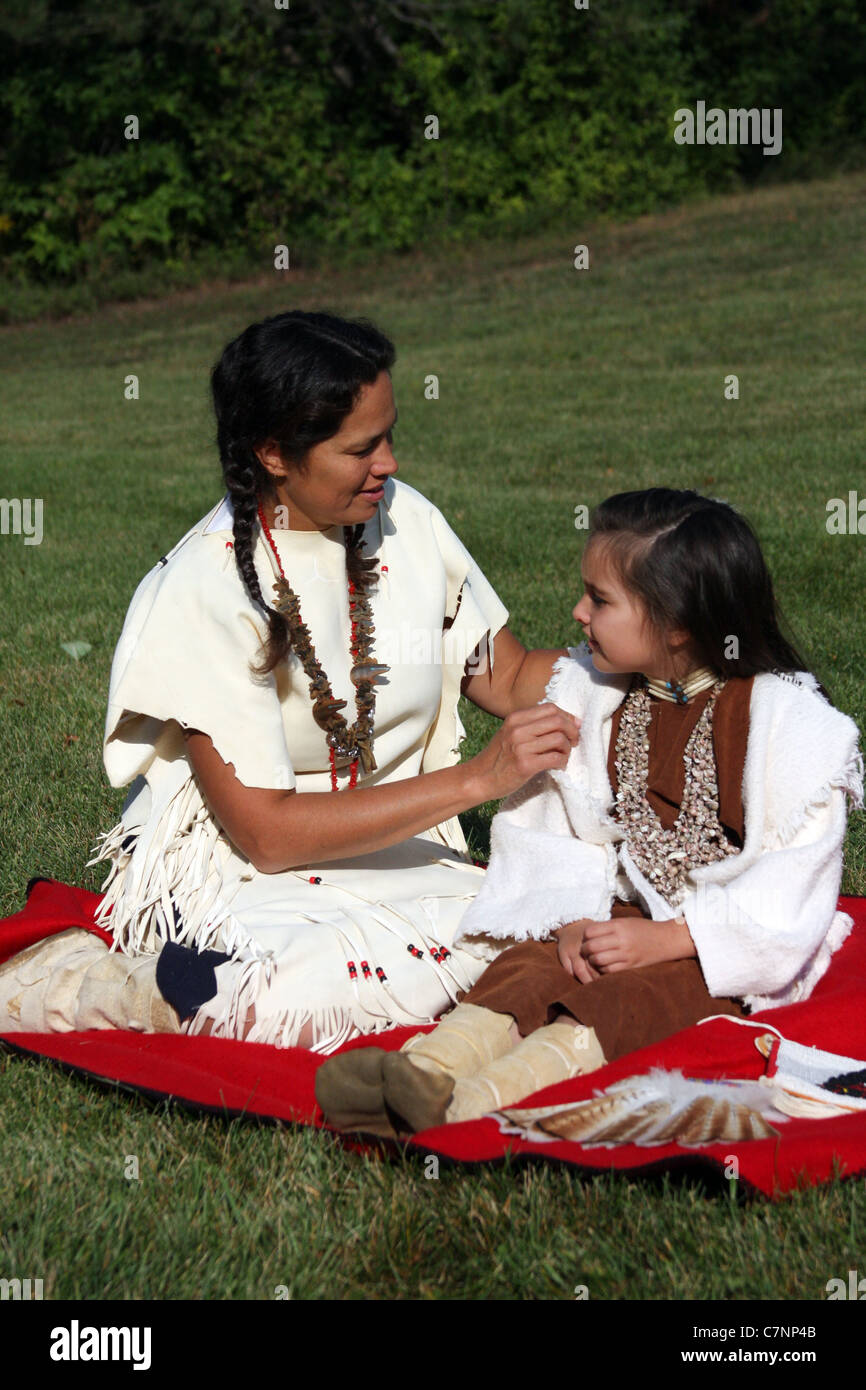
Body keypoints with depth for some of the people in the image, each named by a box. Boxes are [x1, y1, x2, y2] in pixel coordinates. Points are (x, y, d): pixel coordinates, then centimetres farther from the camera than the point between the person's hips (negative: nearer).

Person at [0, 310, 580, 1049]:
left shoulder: (404, 521, 0)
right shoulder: (205, 589, -18)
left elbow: (510, 677, 11)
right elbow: (266, 833, -21)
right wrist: (478, 778, -24)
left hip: (387, 849, 6)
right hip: (230, 872, -6)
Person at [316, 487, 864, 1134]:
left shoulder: (785, 716, -10)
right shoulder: (588, 695, 7)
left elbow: (790, 881, -14)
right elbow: (552, 827, 7)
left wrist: (667, 940, -22)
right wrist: (573, 919, -13)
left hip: (730, 948, -5)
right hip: (625, 912, 6)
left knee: (632, 997, -33)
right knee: (529, 967, -24)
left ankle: (471, 1105, -56)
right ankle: (428, 1066, -50)